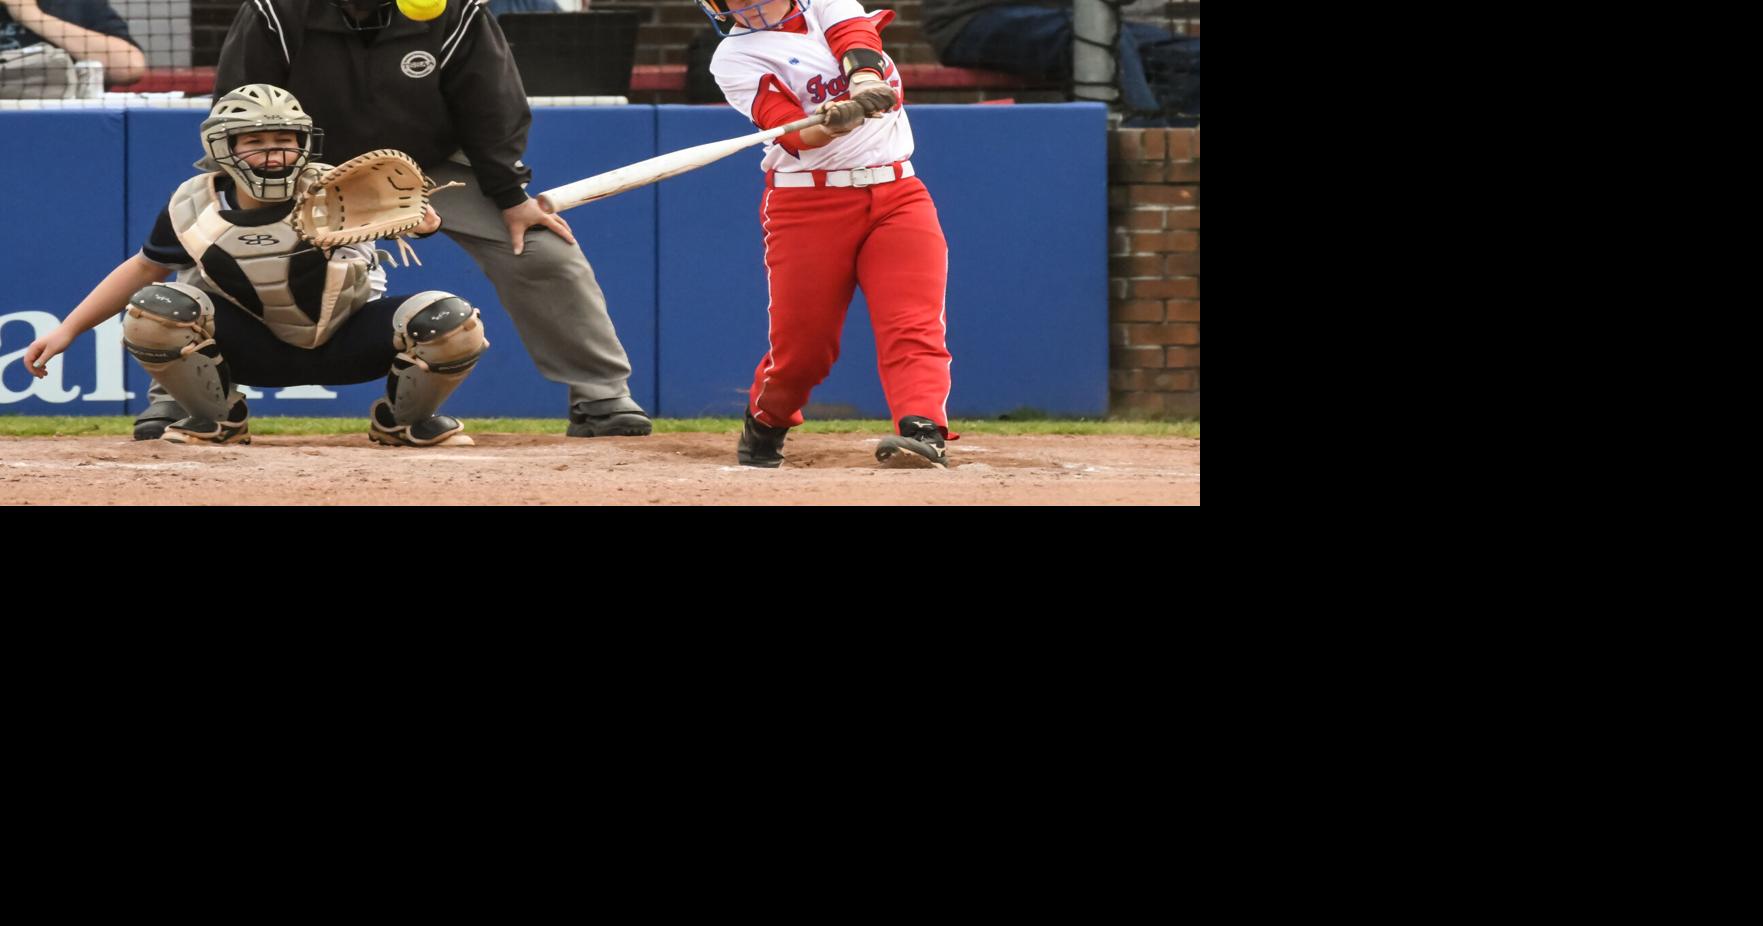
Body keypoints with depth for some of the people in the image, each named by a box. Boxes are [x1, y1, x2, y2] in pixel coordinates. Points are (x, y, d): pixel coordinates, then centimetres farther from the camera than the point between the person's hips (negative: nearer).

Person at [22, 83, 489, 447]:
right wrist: (68, 330, -2)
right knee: (153, 310, -26)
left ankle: (404, 420, 7)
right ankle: (217, 420, 3)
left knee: (453, 322, -27)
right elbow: (144, 269, 0)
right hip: (256, 350, 1)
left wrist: (420, 219, -62)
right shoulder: (195, 206, -16)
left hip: (347, 343, -1)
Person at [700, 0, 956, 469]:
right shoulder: (735, 58, -3)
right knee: (802, 346, 0)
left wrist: (864, 81, -37)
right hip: (808, 205, -2)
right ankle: (764, 428, 27)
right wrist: (836, 120, -40)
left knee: (914, 326, -15)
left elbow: (859, 41, -14)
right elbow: (795, 134, -18)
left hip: (896, 193, 2)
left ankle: (923, 432, -28)